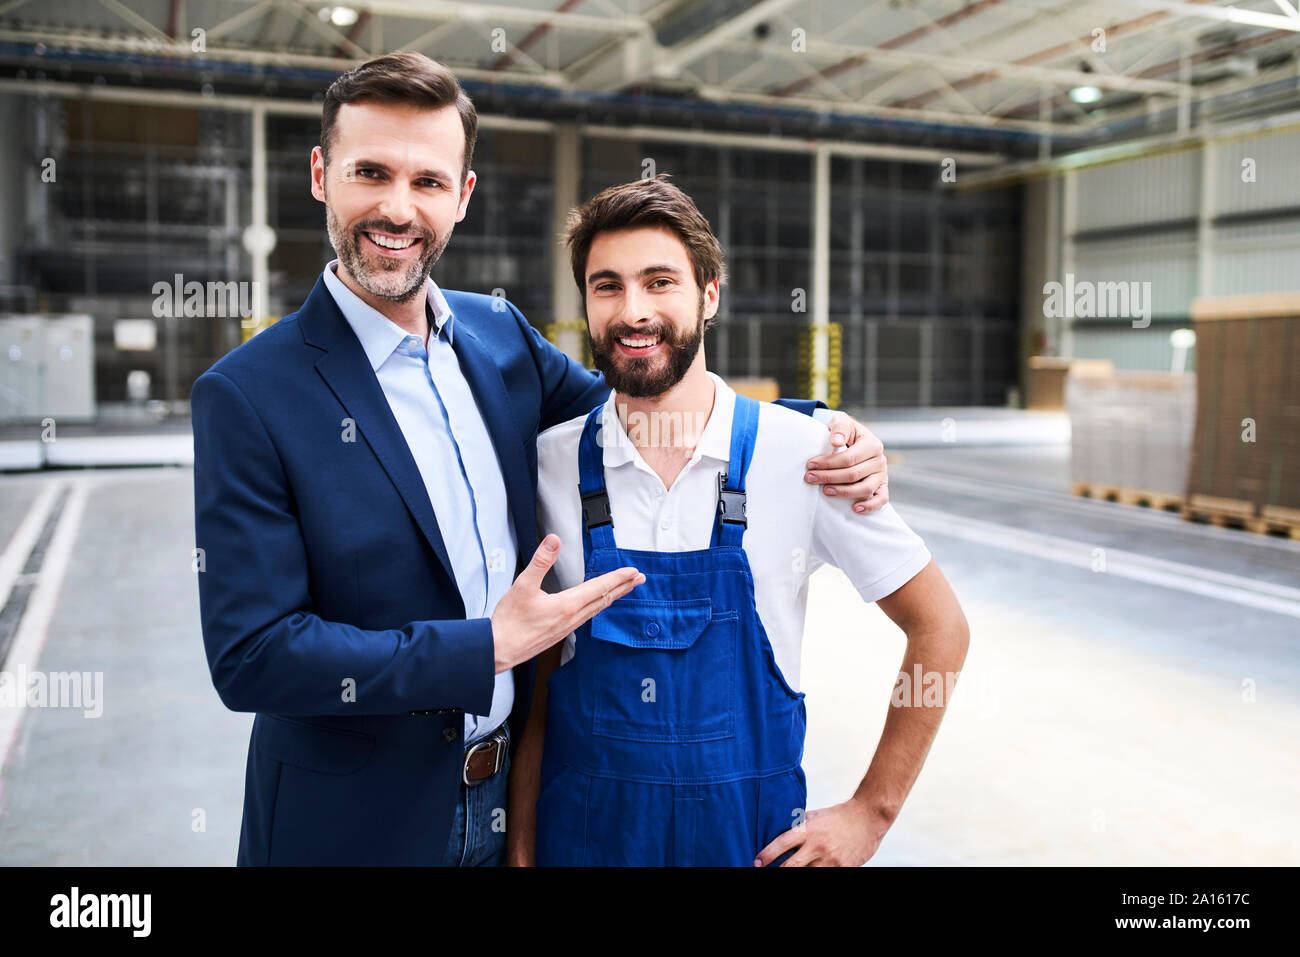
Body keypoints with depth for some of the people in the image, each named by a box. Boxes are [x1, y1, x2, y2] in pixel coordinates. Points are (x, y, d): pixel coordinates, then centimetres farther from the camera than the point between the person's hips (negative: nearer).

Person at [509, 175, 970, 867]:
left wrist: (870, 811, -4)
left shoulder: (800, 454, -12)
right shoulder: (551, 464, -7)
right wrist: (520, 846, -2)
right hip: (582, 830, 1)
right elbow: (535, 675, 1)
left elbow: (940, 629, -3)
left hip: (754, 833, -1)